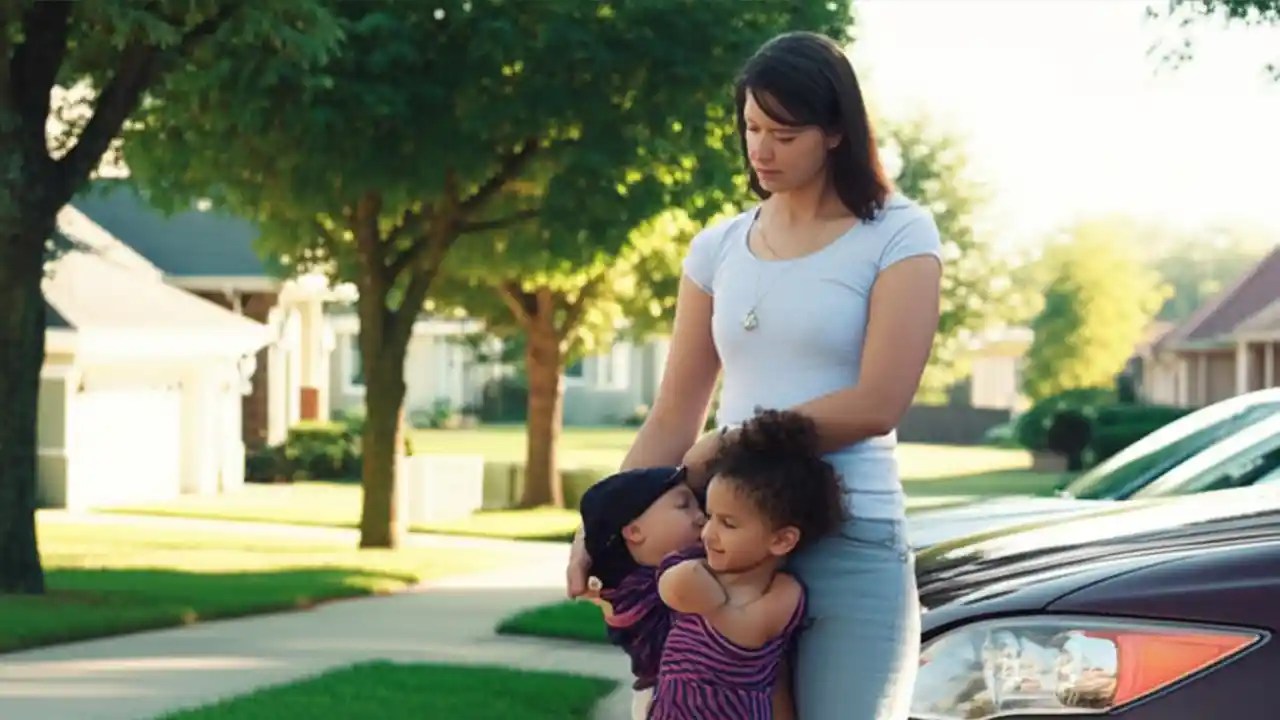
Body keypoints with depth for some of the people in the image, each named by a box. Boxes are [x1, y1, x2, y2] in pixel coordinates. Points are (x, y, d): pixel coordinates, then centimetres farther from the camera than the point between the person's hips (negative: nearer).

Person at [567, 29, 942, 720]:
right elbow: (674, 418, 13)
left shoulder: (898, 236, -1)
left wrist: (731, 443, -6)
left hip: (852, 547, -4)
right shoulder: (718, 249, 12)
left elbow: (876, 404, -10)